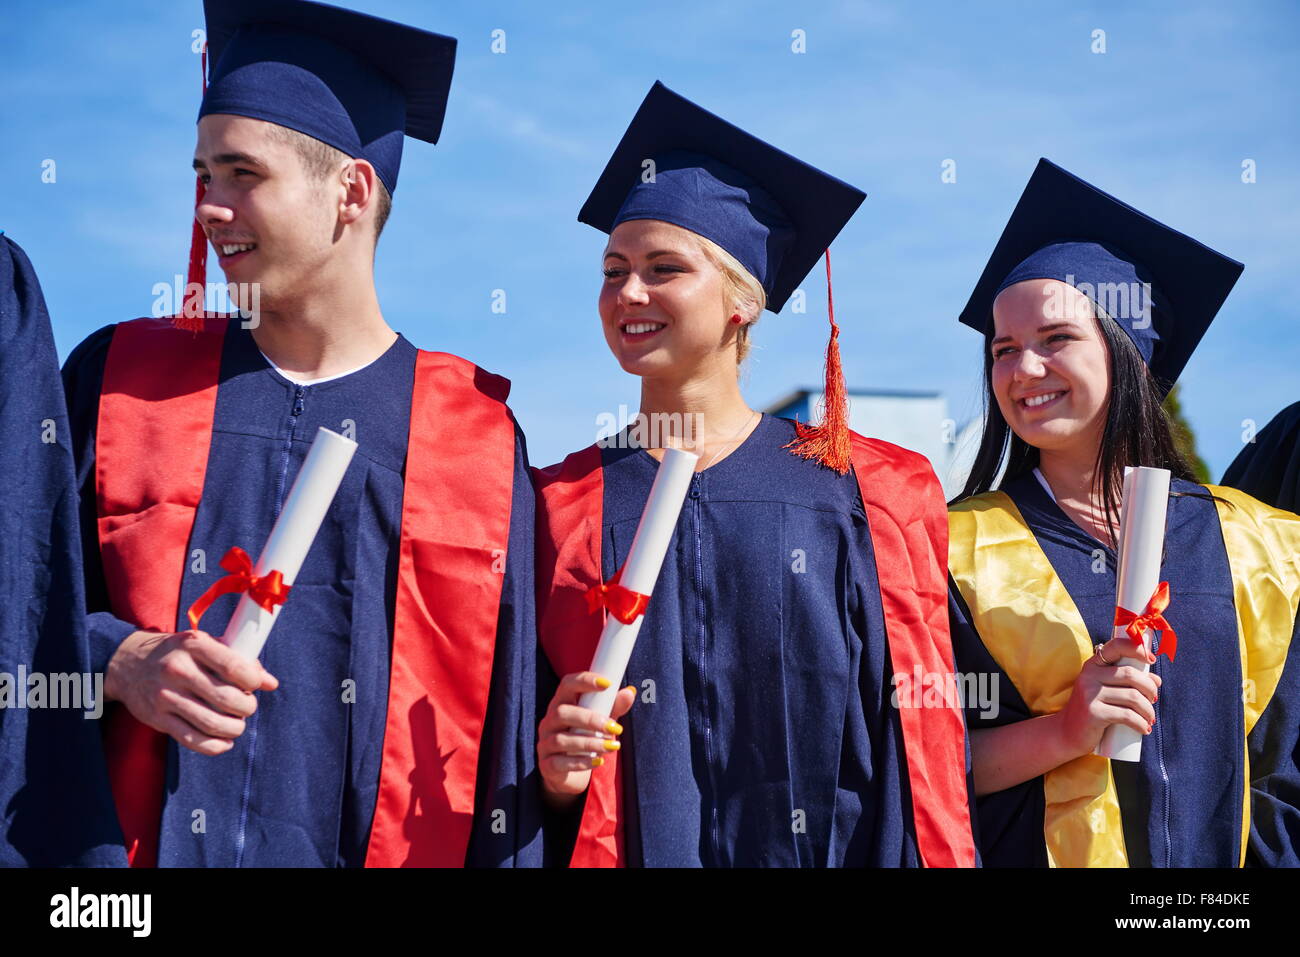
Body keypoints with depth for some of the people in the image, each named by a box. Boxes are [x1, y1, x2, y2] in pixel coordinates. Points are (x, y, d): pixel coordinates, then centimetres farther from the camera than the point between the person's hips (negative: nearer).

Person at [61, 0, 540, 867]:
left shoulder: (480, 434, -2)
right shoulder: (119, 377, 2)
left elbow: (506, 728, -1)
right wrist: (116, 661, -16)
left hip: (391, 850, -1)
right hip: (143, 842, 1)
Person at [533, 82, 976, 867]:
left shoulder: (865, 496, -1)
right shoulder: (561, 508, 2)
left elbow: (921, 741, -3)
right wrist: (554, 773, -14)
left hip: (831, 849, 0)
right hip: (631, 853, 1)